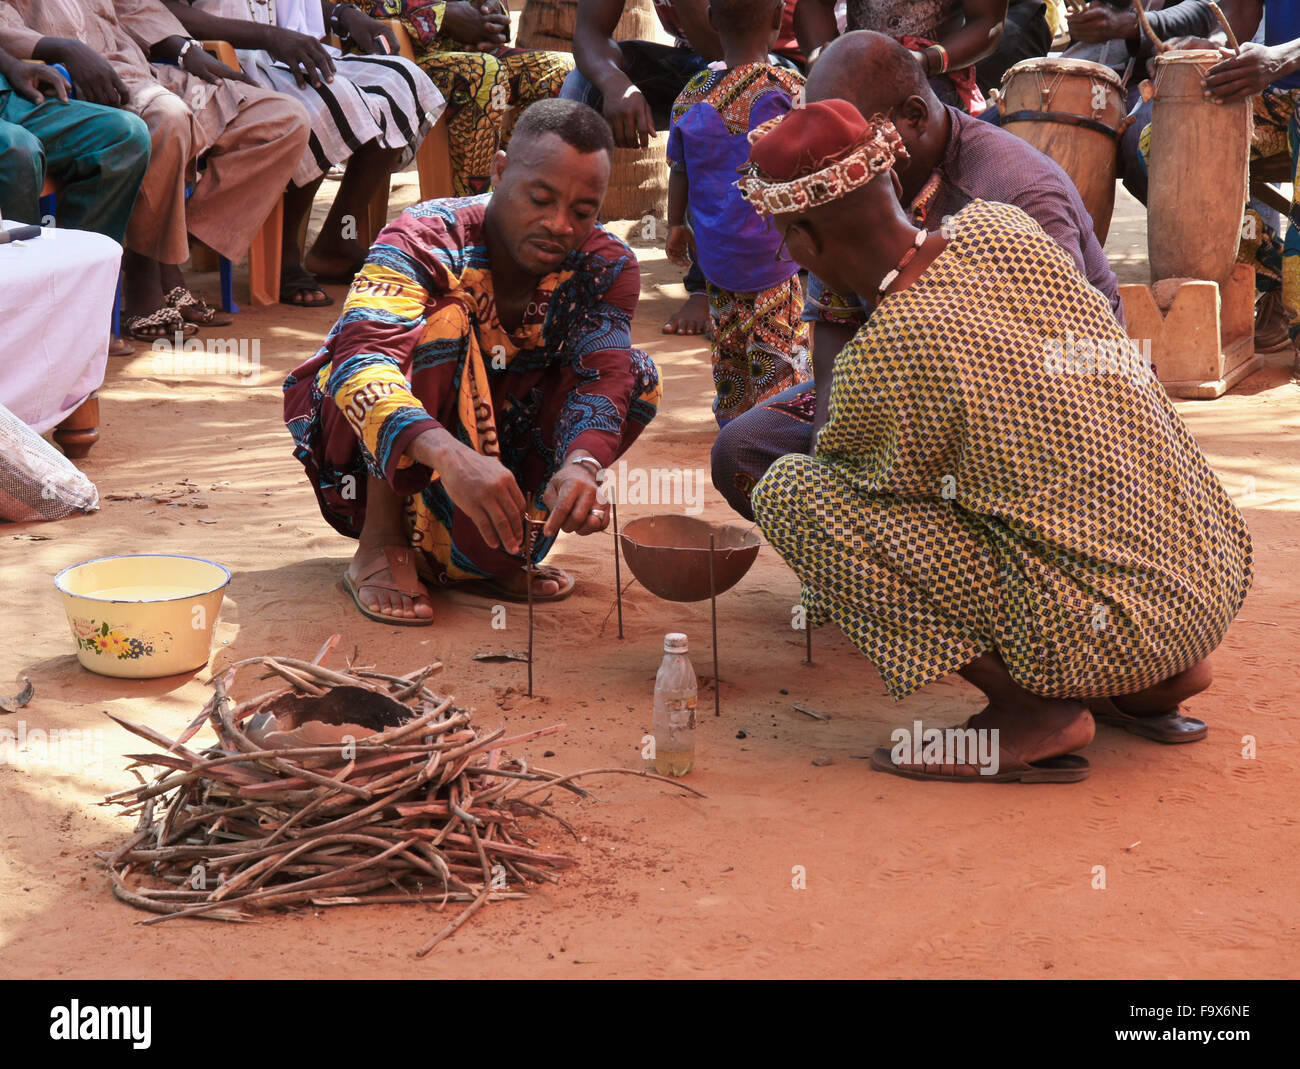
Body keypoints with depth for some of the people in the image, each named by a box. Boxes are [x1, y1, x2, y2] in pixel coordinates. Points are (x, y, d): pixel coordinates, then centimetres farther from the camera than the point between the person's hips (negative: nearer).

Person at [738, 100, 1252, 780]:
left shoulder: (881, 357, -17)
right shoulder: (998, 226, 3)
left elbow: (845, 479, 3)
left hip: (1104, 636, -8)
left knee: (789, 489, -8)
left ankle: (1031, 711, -7)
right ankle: (1155, 684, 19)